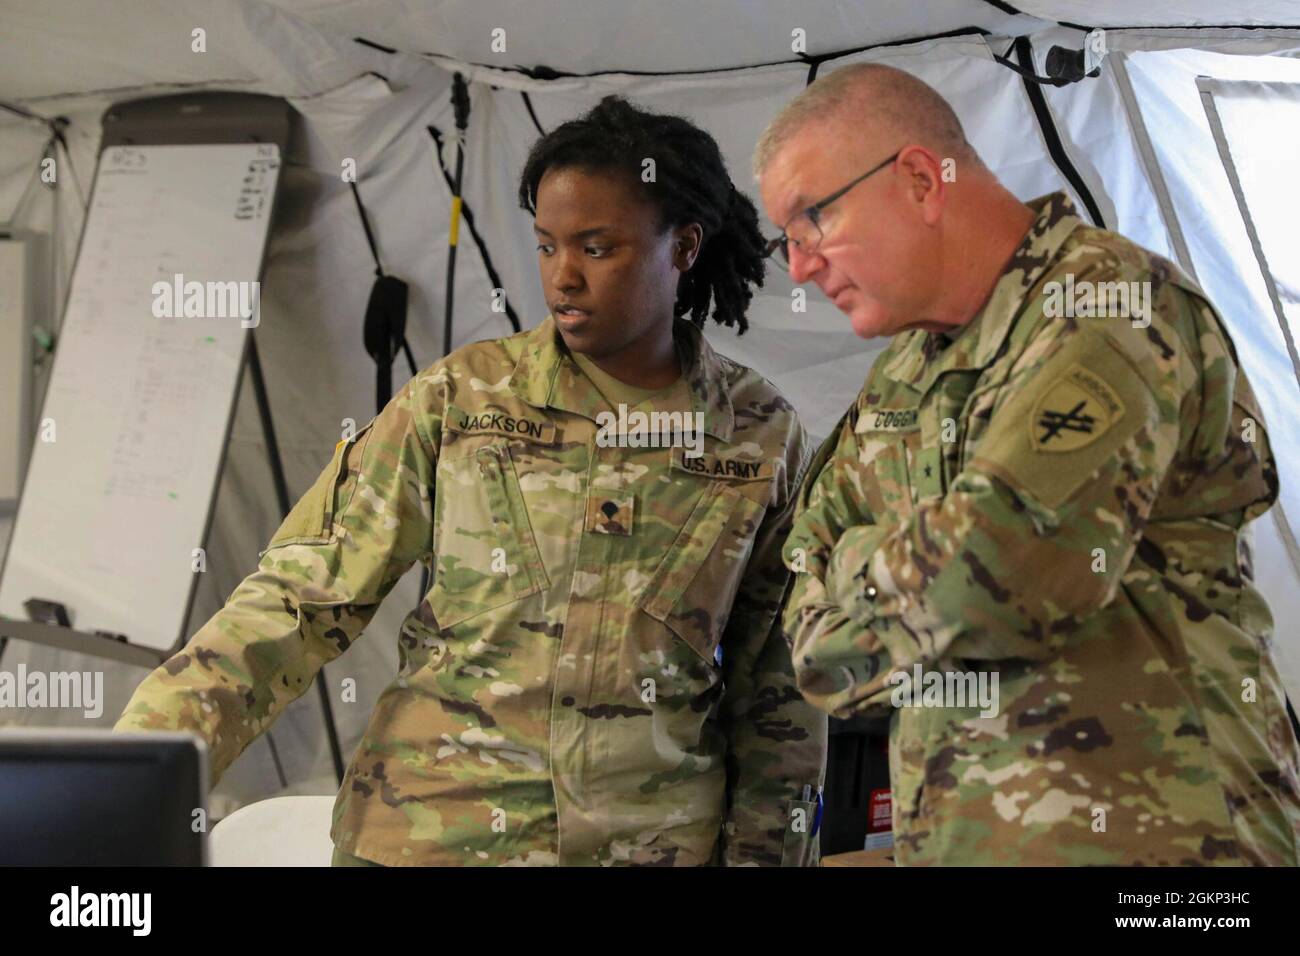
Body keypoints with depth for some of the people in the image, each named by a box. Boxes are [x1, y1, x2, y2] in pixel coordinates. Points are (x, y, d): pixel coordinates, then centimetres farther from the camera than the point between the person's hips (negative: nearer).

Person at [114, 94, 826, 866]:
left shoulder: (765, 435, 0)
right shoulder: (462, 397, -3)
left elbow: (776, 688, 6)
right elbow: (305, 598, -5)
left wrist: (760, 851, 2)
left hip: (655, 838, 1)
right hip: (431, 826, 0)